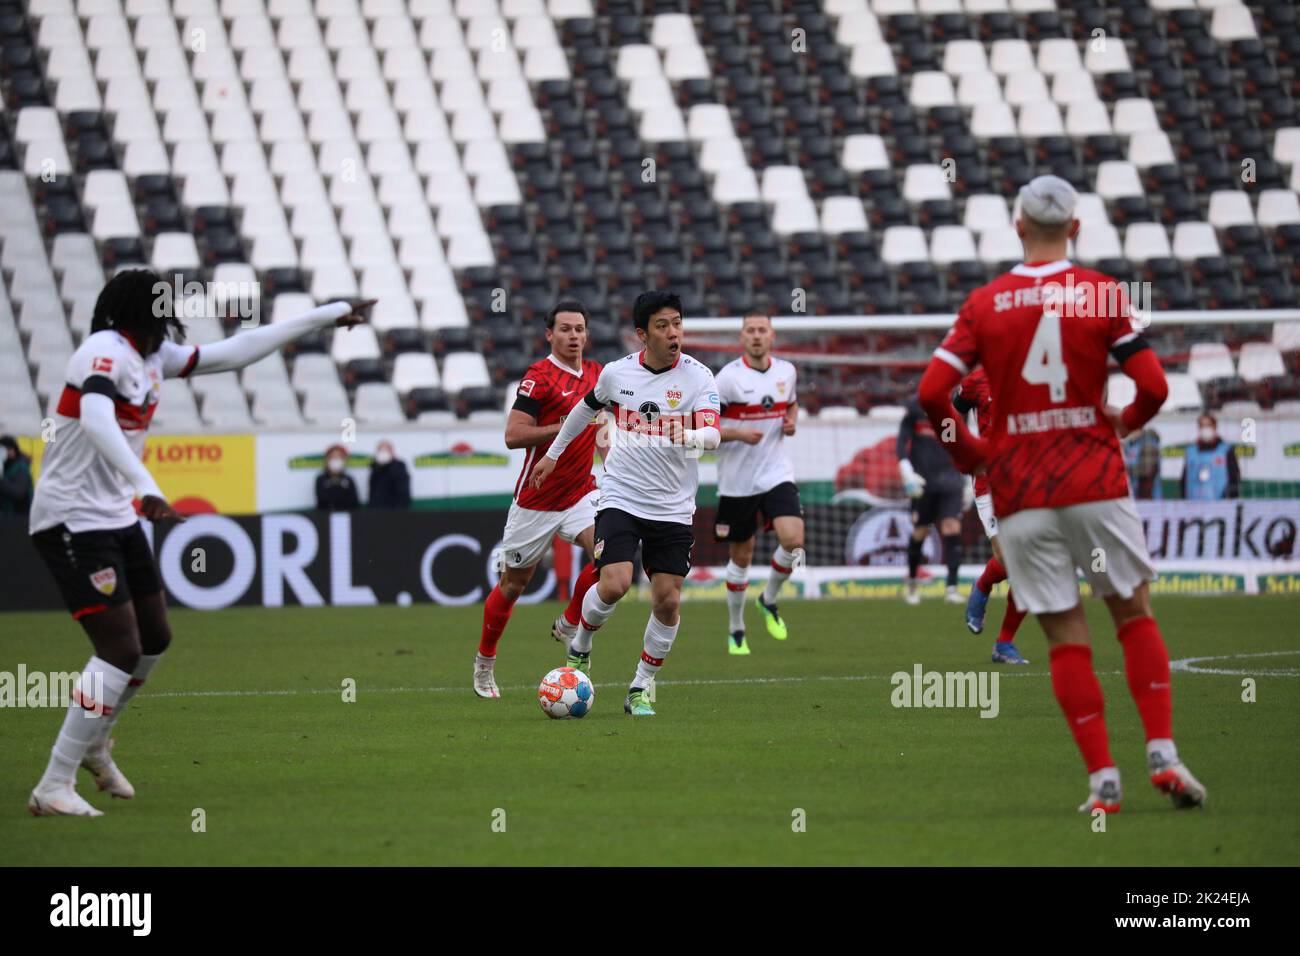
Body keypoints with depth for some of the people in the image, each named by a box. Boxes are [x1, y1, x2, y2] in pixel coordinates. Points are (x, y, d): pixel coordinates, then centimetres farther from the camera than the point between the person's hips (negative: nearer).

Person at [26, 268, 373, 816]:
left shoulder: (154, 357, 11)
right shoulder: (105, 353, -17)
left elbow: (232, 355, 20)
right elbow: (95, 420, -36)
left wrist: (323, 318, 23)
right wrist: (146, 486, -48)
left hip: (117, 518, 10)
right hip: (73, 520, -10)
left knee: (155, 640, 17)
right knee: (121, 652, -16)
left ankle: (94, 745, 38)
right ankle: (53, 788, -13)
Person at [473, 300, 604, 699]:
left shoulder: (597, 374, 7)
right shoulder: (540, 376, -14)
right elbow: (513, 435, -22)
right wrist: (565, 426, -28)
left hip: (580, 493, 5)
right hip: (536, 499, -5)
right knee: (513, 583, 7)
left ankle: (569, 624, 0)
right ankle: (484, 663, 26)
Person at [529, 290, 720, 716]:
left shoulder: (698, 377, -7)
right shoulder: (616, 373, 0)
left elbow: (712, 434, -22)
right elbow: (587, 407, 22)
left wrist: (691, 437, -44)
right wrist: (554, 453, 29)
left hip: (674, 509, 0)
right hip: (621, 500, 0)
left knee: (667, 601, -2)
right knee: (614, 585, -18)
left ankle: (641, 689, 16)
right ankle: (580, 646, 13)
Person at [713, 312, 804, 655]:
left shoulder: (786, 371, 4)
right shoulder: (729, 377, -10)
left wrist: (791, 422, 2)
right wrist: (738, 434, -23)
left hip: (777, 474, 3)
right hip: (737, 481, -3)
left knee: (793, 540, -17)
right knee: (741, 556, 5)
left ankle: (769, 600, 11)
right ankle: (735, 630, 24)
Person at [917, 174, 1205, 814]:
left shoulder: (984, 304, 1)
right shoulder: (1101, 294, -1)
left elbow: (932, 393, -5)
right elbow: (1153, 387, -7)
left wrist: (967, 450, 12)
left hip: (1019, 495, 1)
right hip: (1095, 486, -1)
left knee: (1066, 637, 3)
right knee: (1134, 614, 12)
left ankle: (1102, 779, -1)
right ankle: (1162, 753, 0)